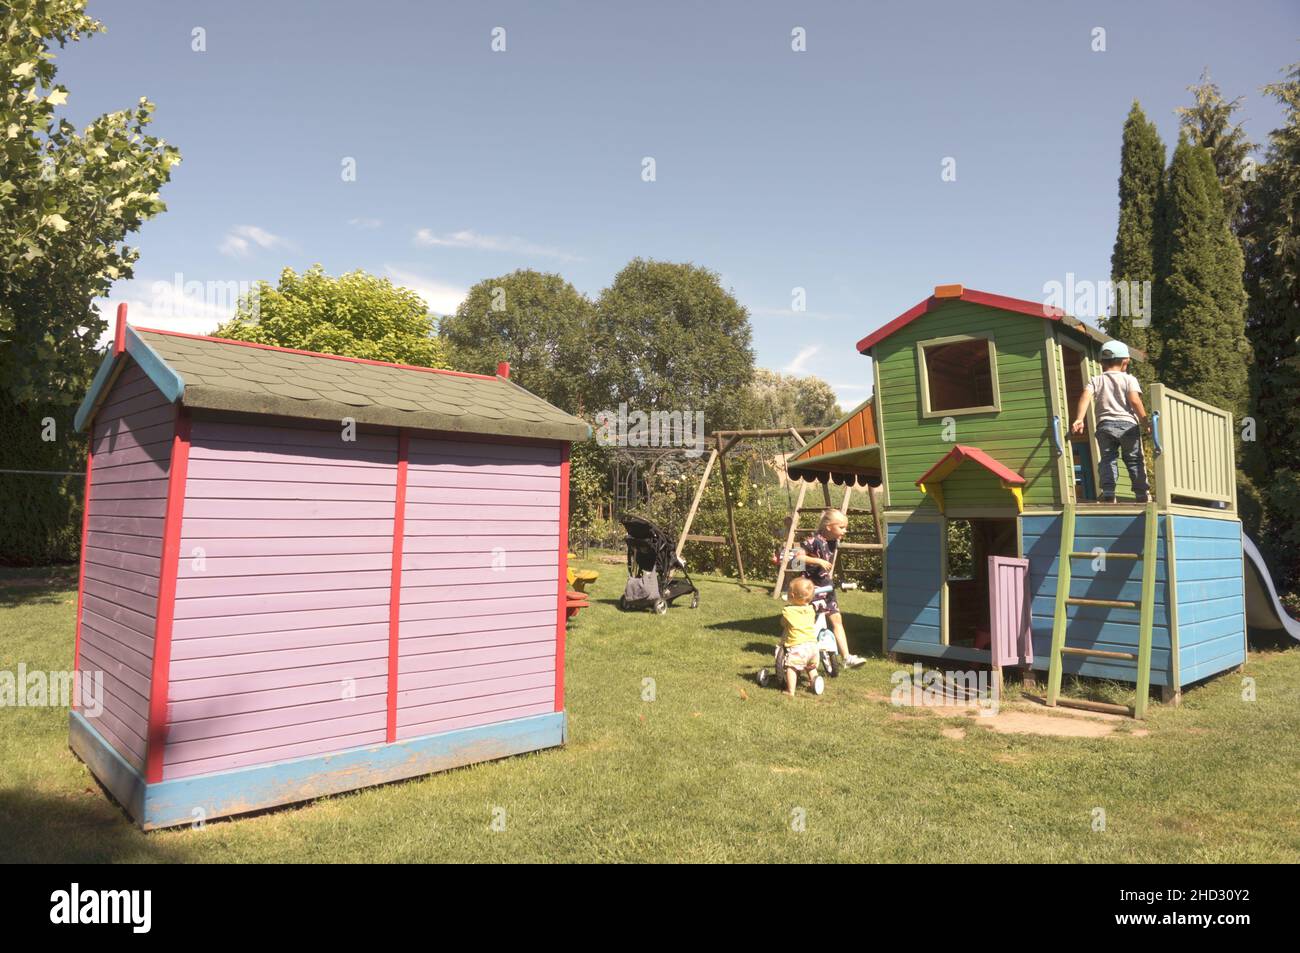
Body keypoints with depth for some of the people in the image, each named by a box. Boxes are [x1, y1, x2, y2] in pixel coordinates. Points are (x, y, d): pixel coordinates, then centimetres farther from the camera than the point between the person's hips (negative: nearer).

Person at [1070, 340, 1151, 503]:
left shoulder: (1095, 380, 10)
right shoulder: (1129, 379, 5)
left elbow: (1085, 397, -6)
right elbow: (1134, 400, -9)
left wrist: (1079, 419, -15)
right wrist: (1145, 421, -4)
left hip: (1105, 424, 1)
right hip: (1128, 423, -1)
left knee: (1107, 459, 2)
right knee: (1134, 459, 9)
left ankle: (1108, 492, -13)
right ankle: (1142, 493, 10)